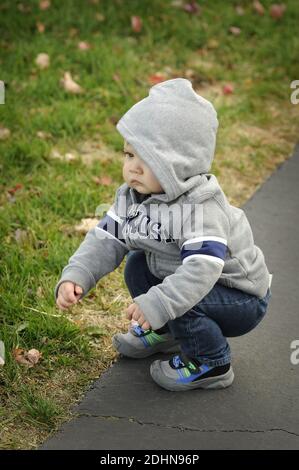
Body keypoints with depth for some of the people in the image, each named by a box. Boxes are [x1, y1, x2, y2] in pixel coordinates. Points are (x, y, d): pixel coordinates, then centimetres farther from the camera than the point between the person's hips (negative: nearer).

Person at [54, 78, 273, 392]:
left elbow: (203, 270, -44)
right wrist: (74, 278, -25)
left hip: (242, 299, -8)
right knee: (138, 264, 6)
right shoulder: (131, 196, -8)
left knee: (177, 298, -31)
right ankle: (163, 333, 23)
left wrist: (156, 304, -54)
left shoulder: (200, 210, -33)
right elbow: (105, 241, -9)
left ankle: (211, 365, -6)